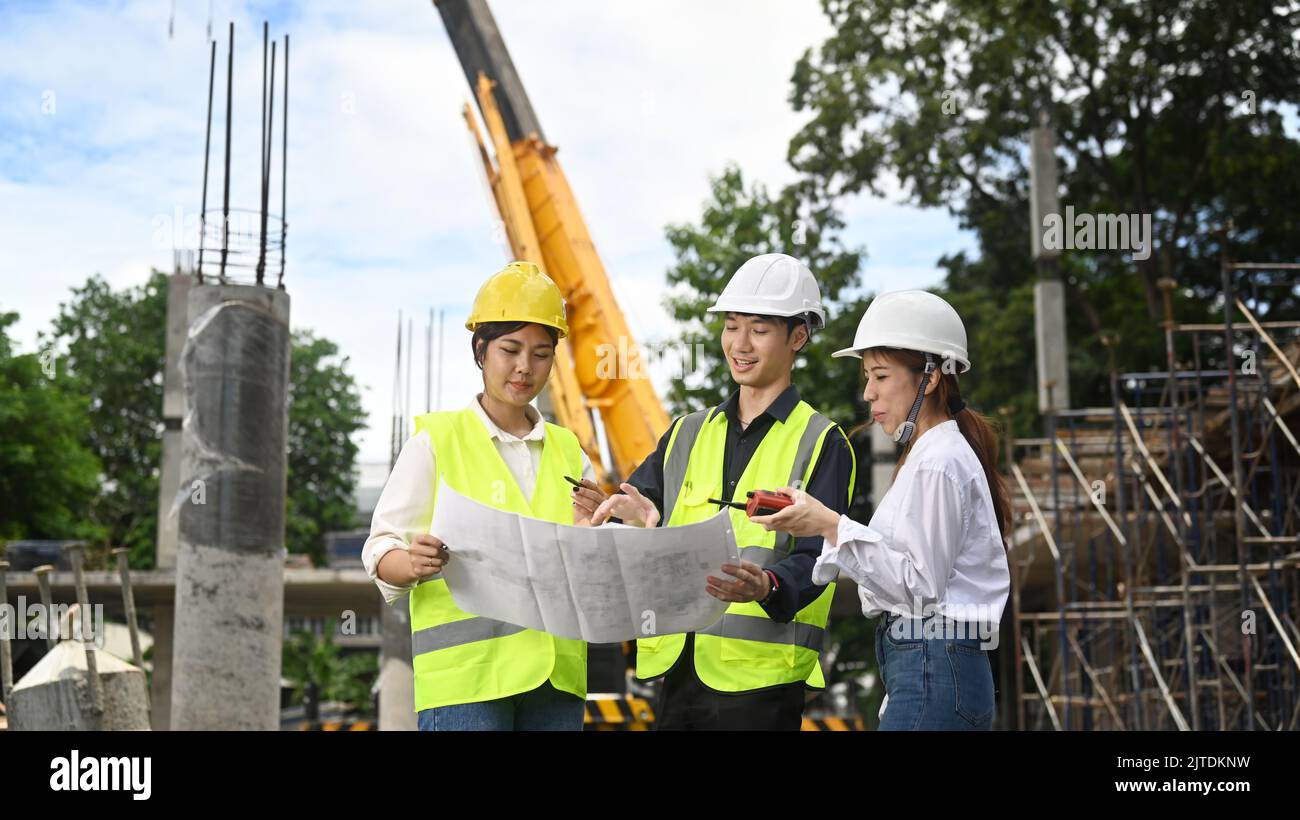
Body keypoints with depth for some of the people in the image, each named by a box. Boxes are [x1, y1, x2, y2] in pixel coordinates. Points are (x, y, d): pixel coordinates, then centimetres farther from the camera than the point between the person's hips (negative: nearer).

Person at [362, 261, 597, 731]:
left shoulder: (567, 451, 16)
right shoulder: (437, 440, 3)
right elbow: (381, 551, -2)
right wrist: (413, 564, -23)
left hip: (555, 674, 4)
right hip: (465, 670, -4)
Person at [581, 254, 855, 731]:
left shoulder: (823, 444, -1)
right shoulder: (686, 434, 15)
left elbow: (815, 556, -10)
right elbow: (638, 503, 8)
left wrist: (767, 586, -31)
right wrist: (630, 515, -16)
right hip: (675, 669, 5)